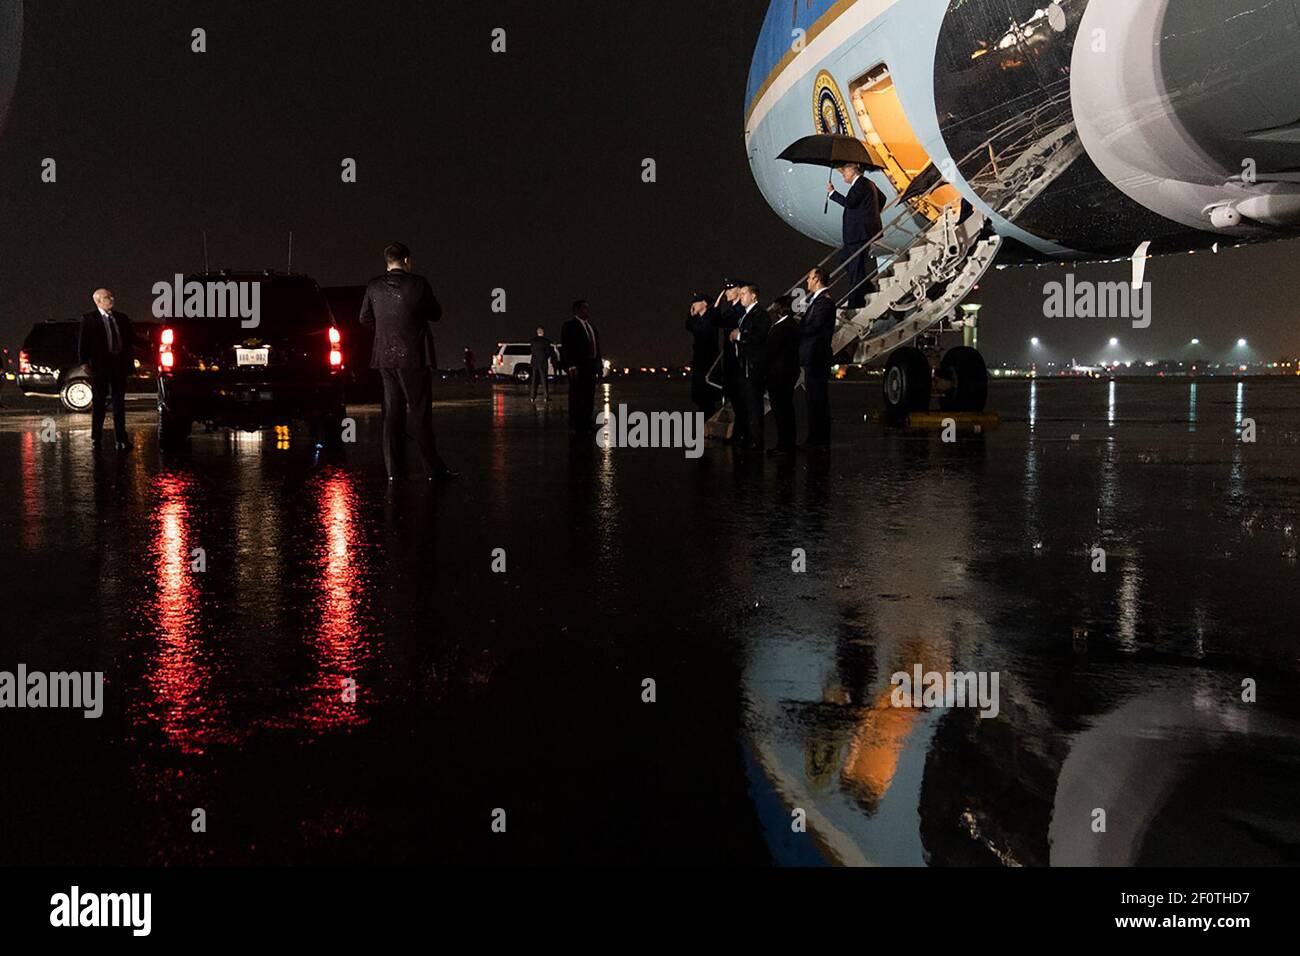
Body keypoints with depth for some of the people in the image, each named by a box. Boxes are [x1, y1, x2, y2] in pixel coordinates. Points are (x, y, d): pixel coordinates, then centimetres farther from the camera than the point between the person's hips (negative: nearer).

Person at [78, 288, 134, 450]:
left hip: (119, 365, 3)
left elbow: (130, 340, 15)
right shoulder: (89, 319, 1)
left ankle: (121, 440, 4)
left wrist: (130, 361, 7)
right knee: (98, 403, 5)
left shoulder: (122, 318, 12)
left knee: (119, 403, 3)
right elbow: (82, 342, -3)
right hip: (100, 365, -3)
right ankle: (96, 437, 15)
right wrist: (84, 362, -11)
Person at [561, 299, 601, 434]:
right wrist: (571, 366, -19)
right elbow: (566, 347, -12)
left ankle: (587, 423, 15)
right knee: (577, 397, -6)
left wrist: (598, 365, 15)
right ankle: (576, 426, -3)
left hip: (591, 367, 8)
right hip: (577, 367, -8)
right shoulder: (570, 326, -5)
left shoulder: (591, 326, 20)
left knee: (589, 398, 9)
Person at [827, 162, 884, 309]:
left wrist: (832, 192, -14)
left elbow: (848, 202, -23)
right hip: (859, 231, 11)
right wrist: (872, 215, 33)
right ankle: (868, 286, 16)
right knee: (845, 258, 17)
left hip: (861, 232, -11)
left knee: (856, 265, -7)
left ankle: (856, 302, -5)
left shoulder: (860, 184, -14)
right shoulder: (868, 183, 17)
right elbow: (882, 198, 31)